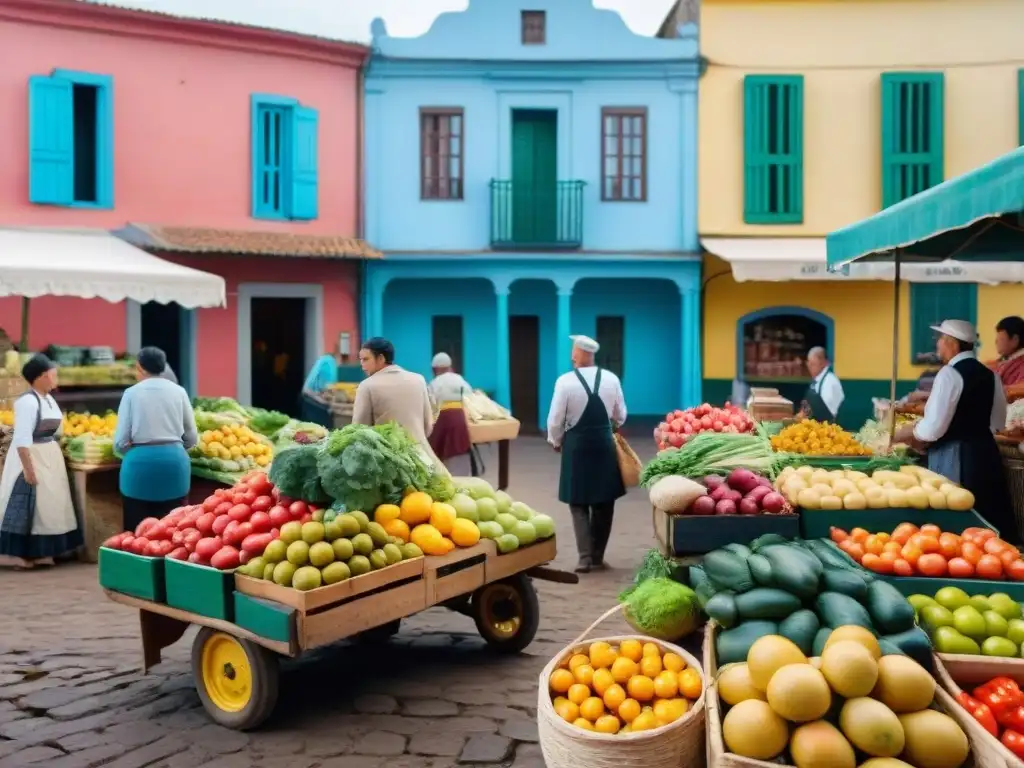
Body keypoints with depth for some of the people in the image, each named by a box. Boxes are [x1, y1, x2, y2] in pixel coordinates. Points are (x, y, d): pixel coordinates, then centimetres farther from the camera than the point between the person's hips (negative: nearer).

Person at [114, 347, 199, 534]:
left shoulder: (132, 393, 0)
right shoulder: (178, 391, 6)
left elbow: (121, 442, -3)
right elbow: (192, 438, 9)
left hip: (140, 462, -2)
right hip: (175, 460, 2)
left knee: (138, 531, 6)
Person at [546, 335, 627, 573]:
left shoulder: (565, 381, -13)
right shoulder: (611, 379, -3)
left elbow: (556, 419, -9)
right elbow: (620, 416, 8)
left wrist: (556, 441, 10)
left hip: (576, 445, -3)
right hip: (604, 444, 3)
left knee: (579, 504, 7)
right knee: (604, 503, 12)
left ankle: (585, 557, -1)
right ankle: (597, 557, 16)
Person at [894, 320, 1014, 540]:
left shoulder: (949, 373, -13)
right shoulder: (989, 374, 9)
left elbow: (933, 428, -17)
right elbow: (997, 422, 18)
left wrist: (907, 433, 0)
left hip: (954, 457, -7)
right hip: (985, 452, 7)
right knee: (987, 520, 13)